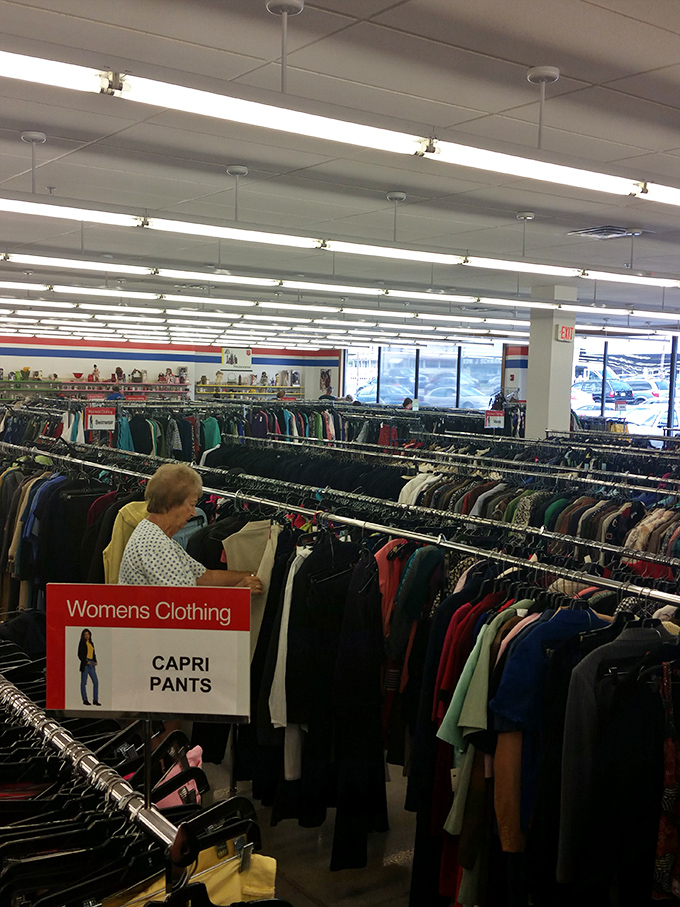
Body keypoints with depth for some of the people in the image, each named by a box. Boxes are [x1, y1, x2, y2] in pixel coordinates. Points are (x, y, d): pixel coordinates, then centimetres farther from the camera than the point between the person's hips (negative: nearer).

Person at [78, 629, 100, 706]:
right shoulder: (82, 643, -3)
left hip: (91, 664, 6)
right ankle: (85, 700, 7)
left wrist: (95, 661, 6)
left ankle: (95, 700, 3)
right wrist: (86, 661, -16)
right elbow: (80, 654, -7)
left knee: (96, 682, 0)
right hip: (85, 664, -6)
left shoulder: (91, 643, 16)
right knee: (84, 683, 0)